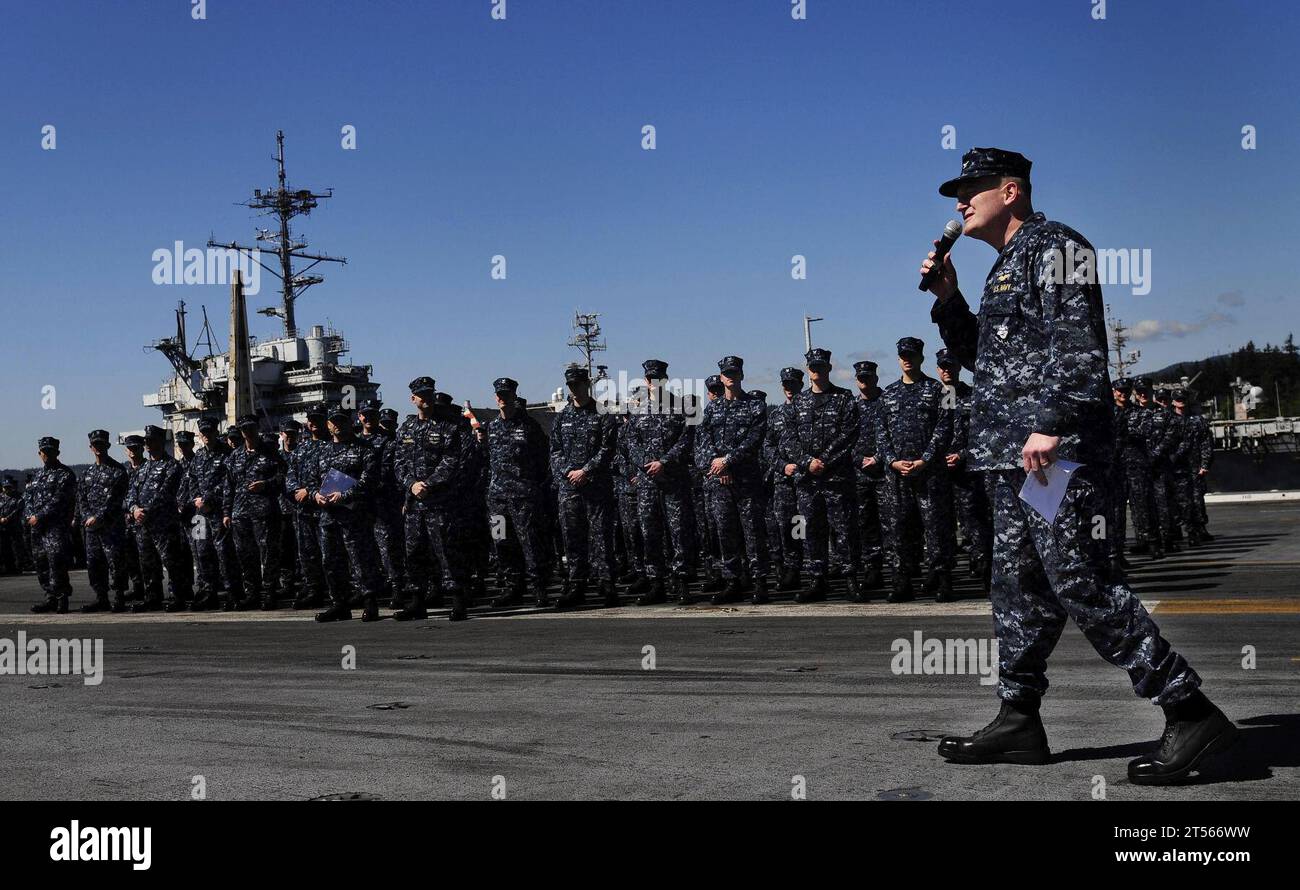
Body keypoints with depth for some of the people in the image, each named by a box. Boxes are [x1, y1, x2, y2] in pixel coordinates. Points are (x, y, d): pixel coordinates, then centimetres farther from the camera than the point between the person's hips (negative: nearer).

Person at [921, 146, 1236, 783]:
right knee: (1019, 580, 10)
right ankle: (1019, 720, 17)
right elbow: (979, 355, 30)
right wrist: (948, 297, 16)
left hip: (1057, 448, -10)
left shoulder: (1053, 246, -6)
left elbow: (1077, 344, -18)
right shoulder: (1007, 264, 24)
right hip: (1014, 452, 10)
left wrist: (1050, 423, -27)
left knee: (1077, 578, -14)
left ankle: (1190, 712, -10)